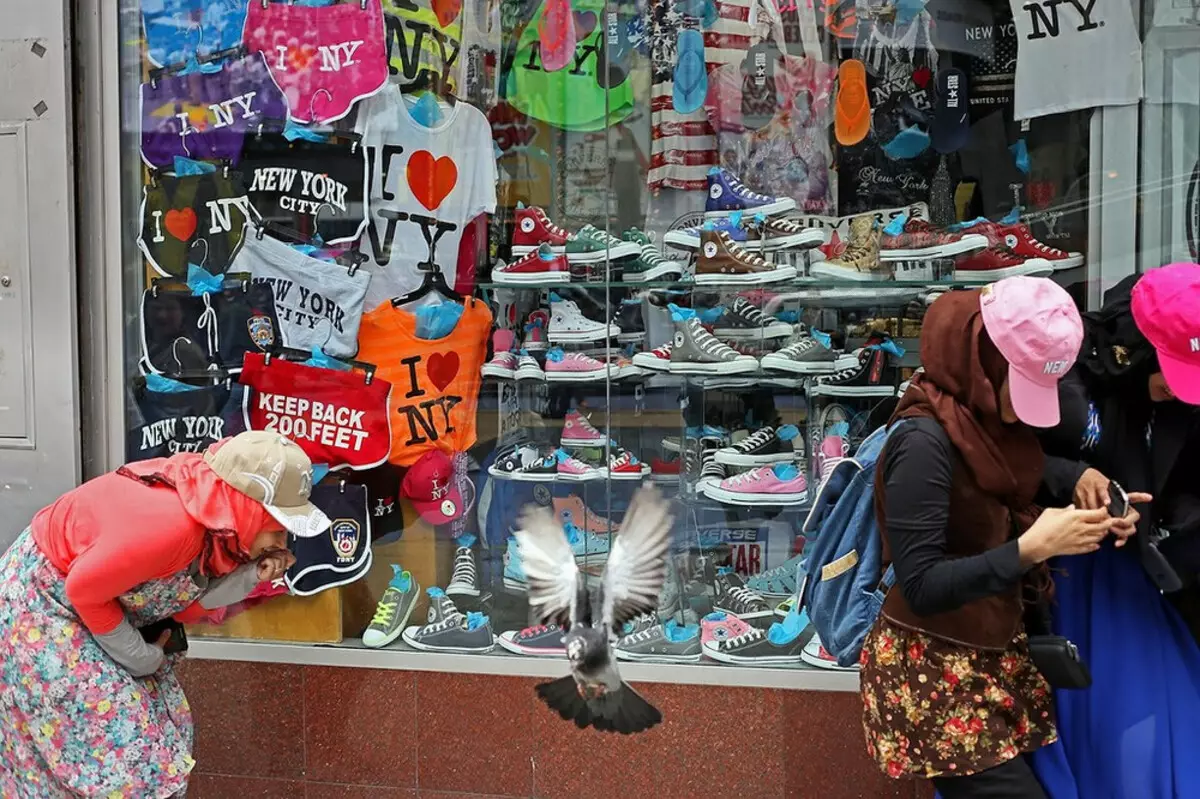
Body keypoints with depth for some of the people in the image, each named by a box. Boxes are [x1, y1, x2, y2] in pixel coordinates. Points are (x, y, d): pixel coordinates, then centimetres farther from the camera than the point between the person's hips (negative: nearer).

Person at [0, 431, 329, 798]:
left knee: (153, 720, 11)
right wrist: (140, 656, -14)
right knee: (117, 737, -5)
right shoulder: (169, 524, -37)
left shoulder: (219, 517, -11)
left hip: (100, 603, 8)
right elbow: (84, 591, -26)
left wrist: (249, 577, -19)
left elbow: (183, 604, -4)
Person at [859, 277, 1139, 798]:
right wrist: (1032, 549, -26)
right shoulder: (923, 441, -21)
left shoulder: (995, 422, 3)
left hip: (995, 657, 8)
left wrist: (1082, 517, -5)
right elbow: (921, 587, -23)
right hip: (932, 676, -8)